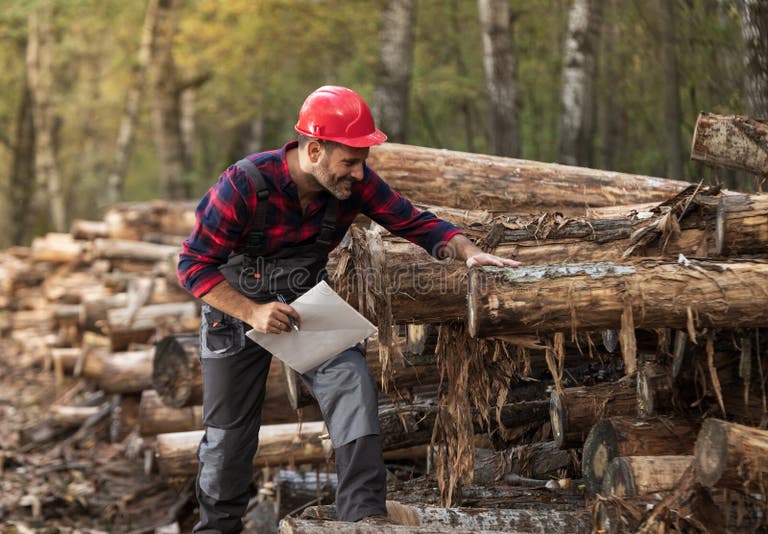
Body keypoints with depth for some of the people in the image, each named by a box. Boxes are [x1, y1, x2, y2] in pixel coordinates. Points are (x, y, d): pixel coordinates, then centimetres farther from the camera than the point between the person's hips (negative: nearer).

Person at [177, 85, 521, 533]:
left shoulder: (356, 183, -19)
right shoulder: (246, 184, -30)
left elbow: (416, 223, -12)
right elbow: (194, 265, -24)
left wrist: (469, 251, -29)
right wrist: (253, 313, -34)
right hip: (236, 307, -2)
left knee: (352, 381, -23)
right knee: (229, 429, 8)